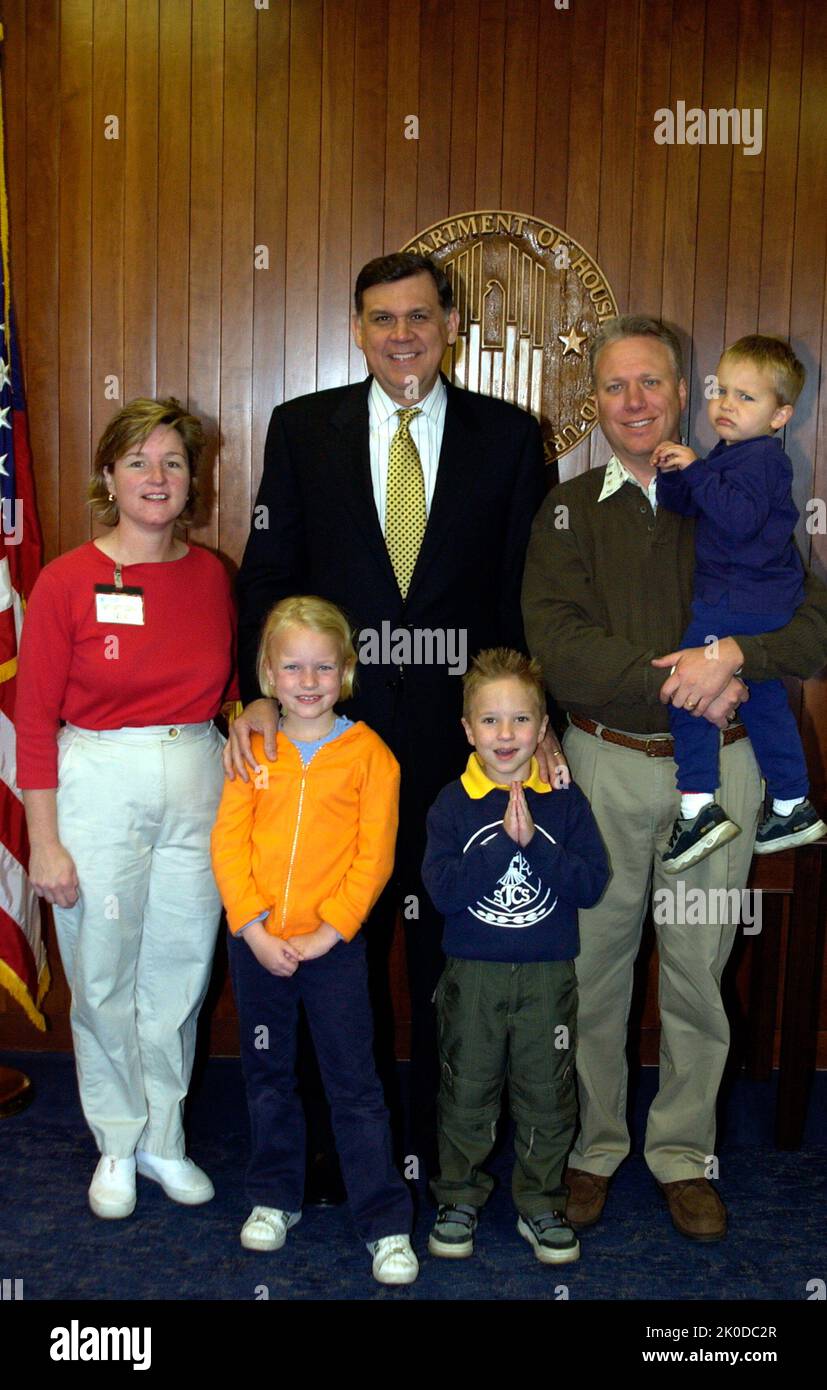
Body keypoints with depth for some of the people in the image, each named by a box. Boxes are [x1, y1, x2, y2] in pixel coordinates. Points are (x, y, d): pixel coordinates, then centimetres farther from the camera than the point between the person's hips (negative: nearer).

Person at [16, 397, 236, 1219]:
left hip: (198, 783, 3)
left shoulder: (210, 575, 4)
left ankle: (162, 1139, 31)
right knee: (102, 977, 7)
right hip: (98, 787, -3)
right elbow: (34, 720, -6)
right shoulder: (67, 582, -7)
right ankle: (118, 1144, 28)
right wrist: (44, 842, -8)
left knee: (179, 974, 11)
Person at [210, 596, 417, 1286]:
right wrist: (253, 926, -12)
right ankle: (275, 1197, 36)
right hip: (256, 944, 3)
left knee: (355, 1085, 3)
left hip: (334, 944, -3)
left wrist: (327, 932, -14)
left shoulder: (369, 752, -4)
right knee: (268, 1076, 18)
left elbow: (375, 854, -7)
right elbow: (228, 841, -2)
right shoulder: (254, 750, 3)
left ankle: (387, 1225, 14)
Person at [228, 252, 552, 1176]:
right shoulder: (301, 429, 4)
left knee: (450, 937, 12)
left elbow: (528, 587, 1)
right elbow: (268, 574, 2)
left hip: (462, 728, 0)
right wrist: (259, 693, -13)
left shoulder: (508, 436, 2)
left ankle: (443, 1143, 31)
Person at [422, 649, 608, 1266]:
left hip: (548, 977, 1)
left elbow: (592, 883, -9)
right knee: (467, 1093, 11)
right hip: (472, 975, 0)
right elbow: (442, 887, -15)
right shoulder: (453, 805, -4)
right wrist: (505, 842, -22)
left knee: (547, 1095, 11)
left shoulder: (565, 802, -1)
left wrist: (535, 844, -21)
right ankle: (460, 1197, 30)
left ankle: (541, 1204, 28)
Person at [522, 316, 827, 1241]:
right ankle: (592, 1146, 27)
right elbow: (560, 652, -11)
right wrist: (682, 682, -18)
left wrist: (731, 654, -21)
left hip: (720, 764, 1)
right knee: (594, 965, 8)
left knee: (698, 972, 9)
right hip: (606, 764, 0)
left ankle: (683, 1154, 27)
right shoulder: (568, 512, 4)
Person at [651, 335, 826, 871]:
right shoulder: (734, 456, 16)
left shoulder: (760, 458, -15)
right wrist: (673, 471, -5)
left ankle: (699, 807, -11)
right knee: (765, 701, 18)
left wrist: (696, 470, -26)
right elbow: (683, 503, 15)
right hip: (767, 604, 11)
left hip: (739, 602, -11)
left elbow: (740, 517, -30)